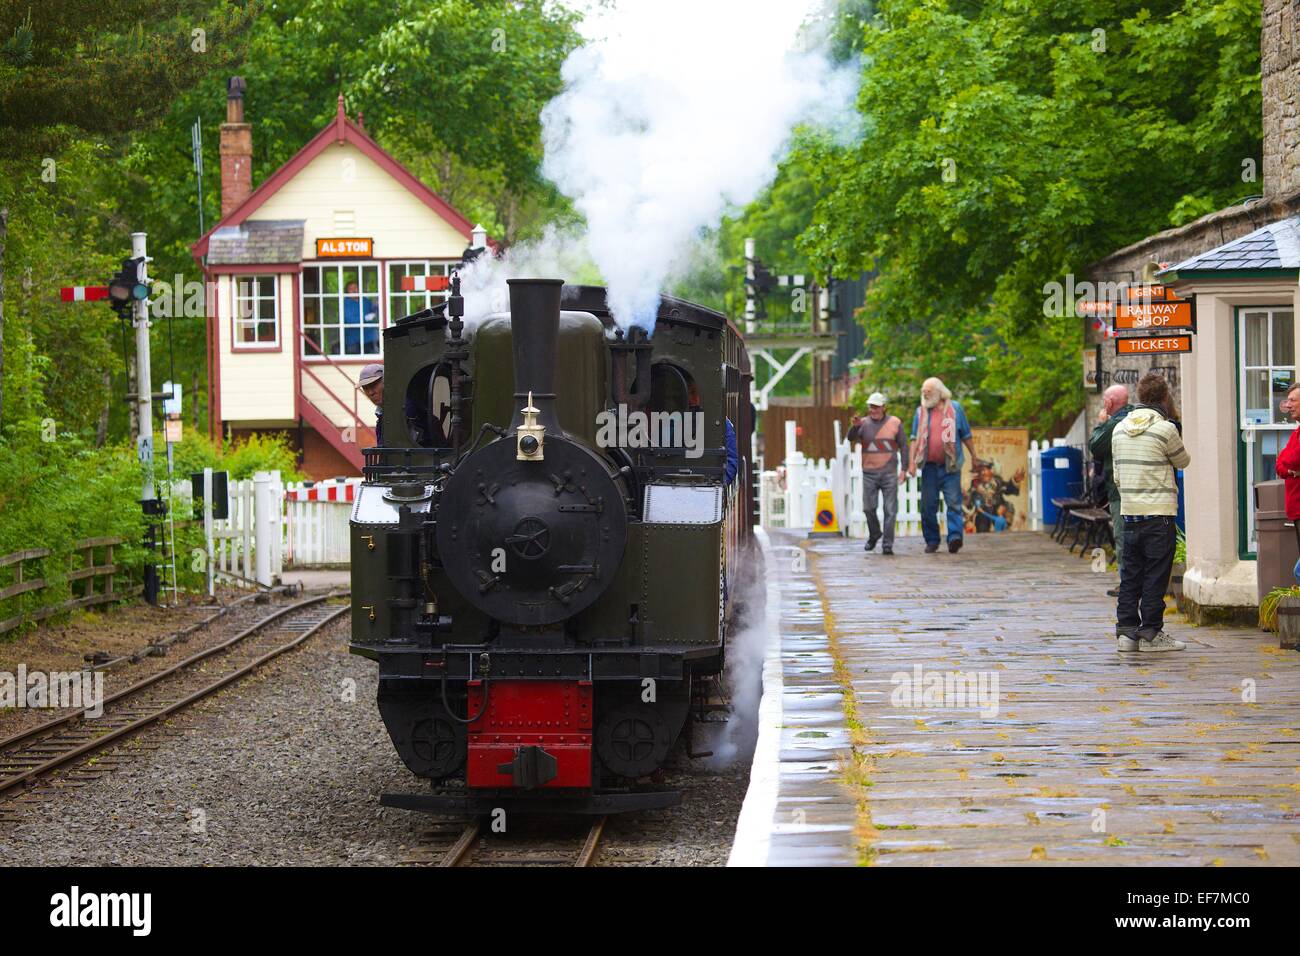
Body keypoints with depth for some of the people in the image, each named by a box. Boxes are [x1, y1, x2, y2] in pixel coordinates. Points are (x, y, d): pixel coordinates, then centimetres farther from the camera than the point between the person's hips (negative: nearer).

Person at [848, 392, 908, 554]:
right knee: (868, 508, 5)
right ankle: (874, 535, 31)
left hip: (889, 474, -1)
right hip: (869, 474, 1)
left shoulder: (894, 423, 3)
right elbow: (851, 438, -10)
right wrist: (855, 426, -30)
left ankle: (887, 545, -1)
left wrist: (903, 468, -1)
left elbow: (903, 446, 6)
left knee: (890, 510, -5)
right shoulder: (864, 423, 5)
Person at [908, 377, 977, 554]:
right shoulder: (921, 411, 9)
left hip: (950, 466, -2)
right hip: (929, 466, 2)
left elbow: (966, 435, 11)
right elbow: (915, 438, 7)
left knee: (953, 503, -11)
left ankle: (955, 536, -19)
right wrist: (912, 462, -2)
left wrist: (974, 456, 15)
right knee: (928, 505, 4)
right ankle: (932, 541, 12)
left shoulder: (955, 408, 5)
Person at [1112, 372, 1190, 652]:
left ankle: (1126, 630, 11)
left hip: (1129, 512, 6)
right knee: (1155, 576, 0)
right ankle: (1151, 633, 3)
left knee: (1130, 575, 11)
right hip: (1159, 514, -6)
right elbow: (1184, 462, 6)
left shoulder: (1120, 429, 9)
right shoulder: (1165, 429, -10)